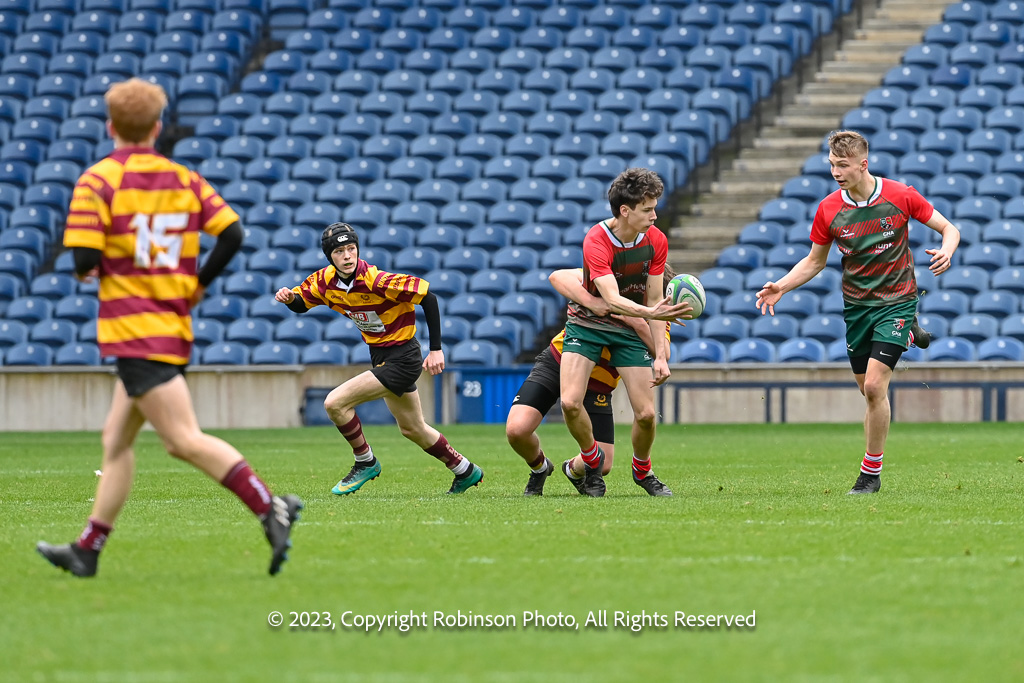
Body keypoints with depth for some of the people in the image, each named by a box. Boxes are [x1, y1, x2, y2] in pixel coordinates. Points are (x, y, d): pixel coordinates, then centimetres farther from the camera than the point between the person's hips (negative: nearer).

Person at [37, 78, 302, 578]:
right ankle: (87, 551, 19)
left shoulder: (98, 181, -7)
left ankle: (271, 510, -27)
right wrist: (198, 285, 13)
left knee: (186, 439, -14)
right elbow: (231, 232, 0)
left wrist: (89, 271, 8)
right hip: (175, 326, 7)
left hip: (134, 330, -7)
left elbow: (86, 260, -16)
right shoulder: (185, 180, 10)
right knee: (116, 441, 15)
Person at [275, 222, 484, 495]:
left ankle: (365, 462, 5)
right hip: (380, 357, 8)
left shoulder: (375, 280, -28)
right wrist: (289, 297, -15)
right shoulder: (326, 281, -7)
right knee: (412, 429, 22)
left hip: (402, 358, -8)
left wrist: (436, 349, -22)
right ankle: (466, 471, 41)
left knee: (335, 403, -16)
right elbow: (301, 304, 10)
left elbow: (427, 296, -24)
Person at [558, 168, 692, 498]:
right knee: (570, 402, -20)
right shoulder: (596, 241, -26)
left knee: (646, 413, -7)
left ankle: (642, 471, 23)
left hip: (629, 329, 3)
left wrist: (660, 355, -8)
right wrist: (650, 312, -53)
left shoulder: (656, 241, -10)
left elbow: (653, 301, -2)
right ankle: (592, 460, 9)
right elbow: (612, 298, -36)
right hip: (587, 324, -3)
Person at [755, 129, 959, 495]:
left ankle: (871, 472, -2)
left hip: (897, 300, -4)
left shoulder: (900, 196, -13)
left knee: (874, 386, -15)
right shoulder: (829, 209, -5)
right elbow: (815, 261, 7)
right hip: (856, 305, 4)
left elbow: (948, 228, -3)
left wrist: (946, 250, -26)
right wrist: (781, 286, -8)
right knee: (867, 388, 12)